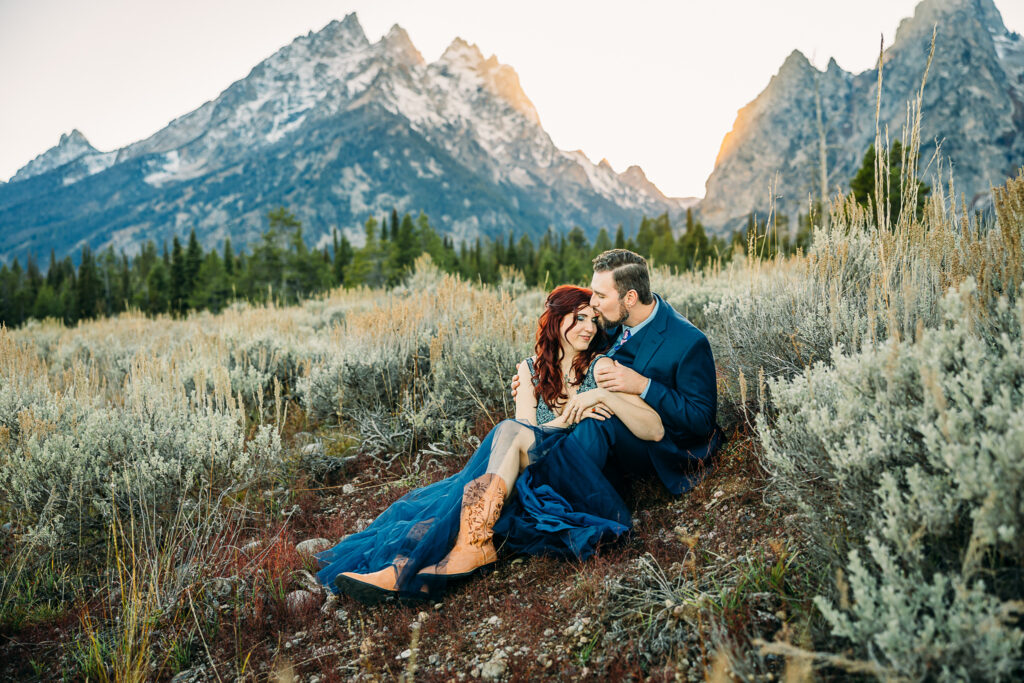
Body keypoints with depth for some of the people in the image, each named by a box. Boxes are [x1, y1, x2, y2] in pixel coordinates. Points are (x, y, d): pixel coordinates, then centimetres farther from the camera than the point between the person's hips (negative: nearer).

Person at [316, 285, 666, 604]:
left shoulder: (601, 367, 5)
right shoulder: (530, 369, 15)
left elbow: (655, 431, -4)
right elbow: (526, 429, 1)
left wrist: (602, 395, -15)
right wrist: (564, 421, -16)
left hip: (582, 481, -3)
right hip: (537, 472, 3)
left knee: (510, 432, -28)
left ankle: (470, 545, -43)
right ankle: (411, 566, -45)